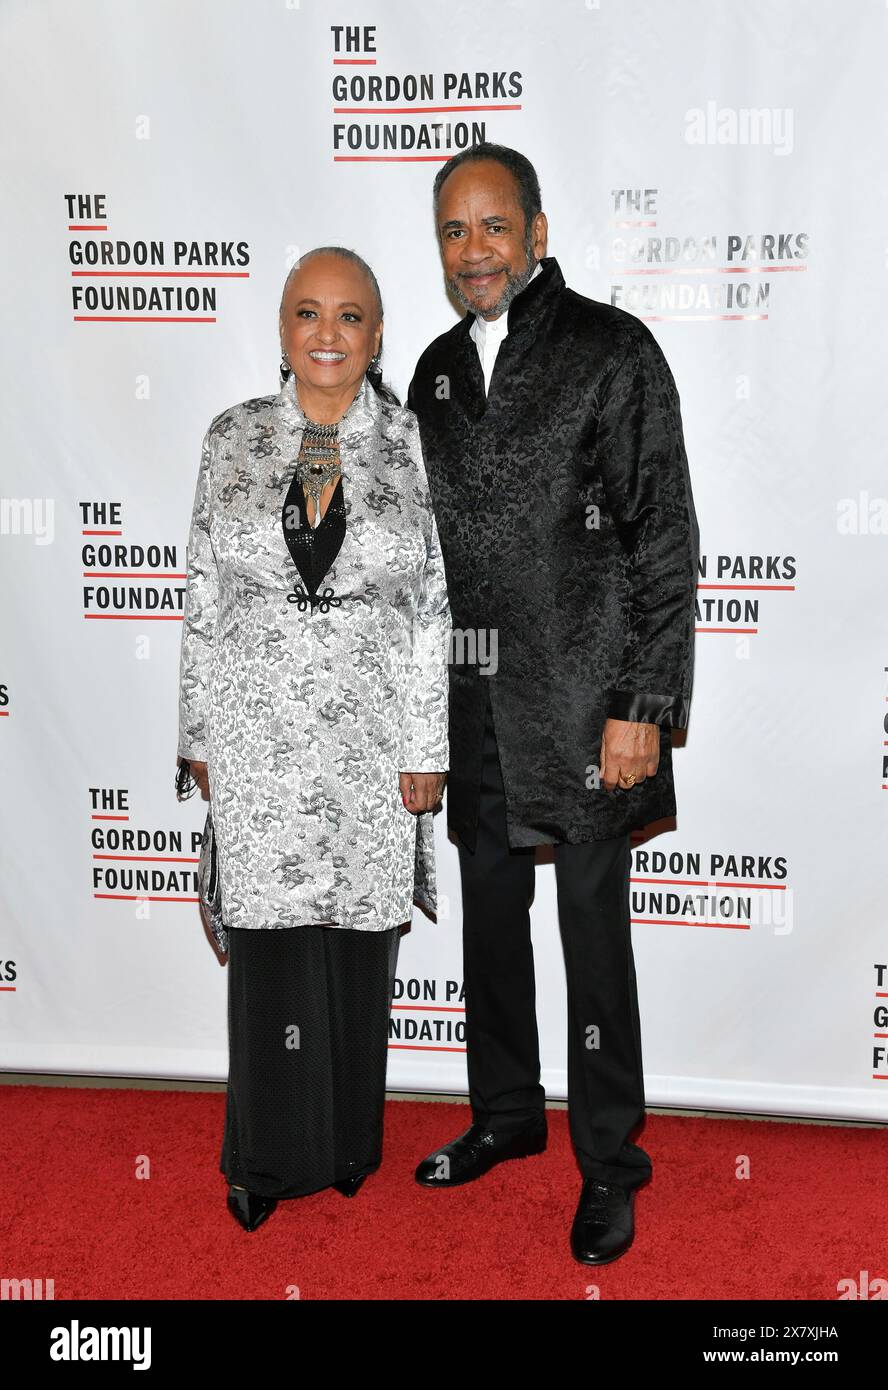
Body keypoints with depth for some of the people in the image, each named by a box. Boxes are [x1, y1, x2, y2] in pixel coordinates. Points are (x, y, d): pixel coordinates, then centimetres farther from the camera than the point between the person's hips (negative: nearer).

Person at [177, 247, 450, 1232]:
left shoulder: (413, 446, -1)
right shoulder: (233, 437, 3)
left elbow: (436, 609, -1)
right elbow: (204, 595, 6)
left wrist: (428, 748, -4)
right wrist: (199, 735, 5)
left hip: (374, 733, 0)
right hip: (258, 733, 1)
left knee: (360, 940, 10)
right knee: (271, 942, 6)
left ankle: (348, 1140, 32)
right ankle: (273, 1155, 26)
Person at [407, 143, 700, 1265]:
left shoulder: (612, 350, -6)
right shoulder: (437, 369, 11)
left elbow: (666, 540, -9)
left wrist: (643, 707, -15)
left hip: (582, 698, -5)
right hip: (473, 705, 6)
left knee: (593, 930, 4)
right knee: (489, 912, 16)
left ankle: (608, 1162, 22)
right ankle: (505, 1116, 36)